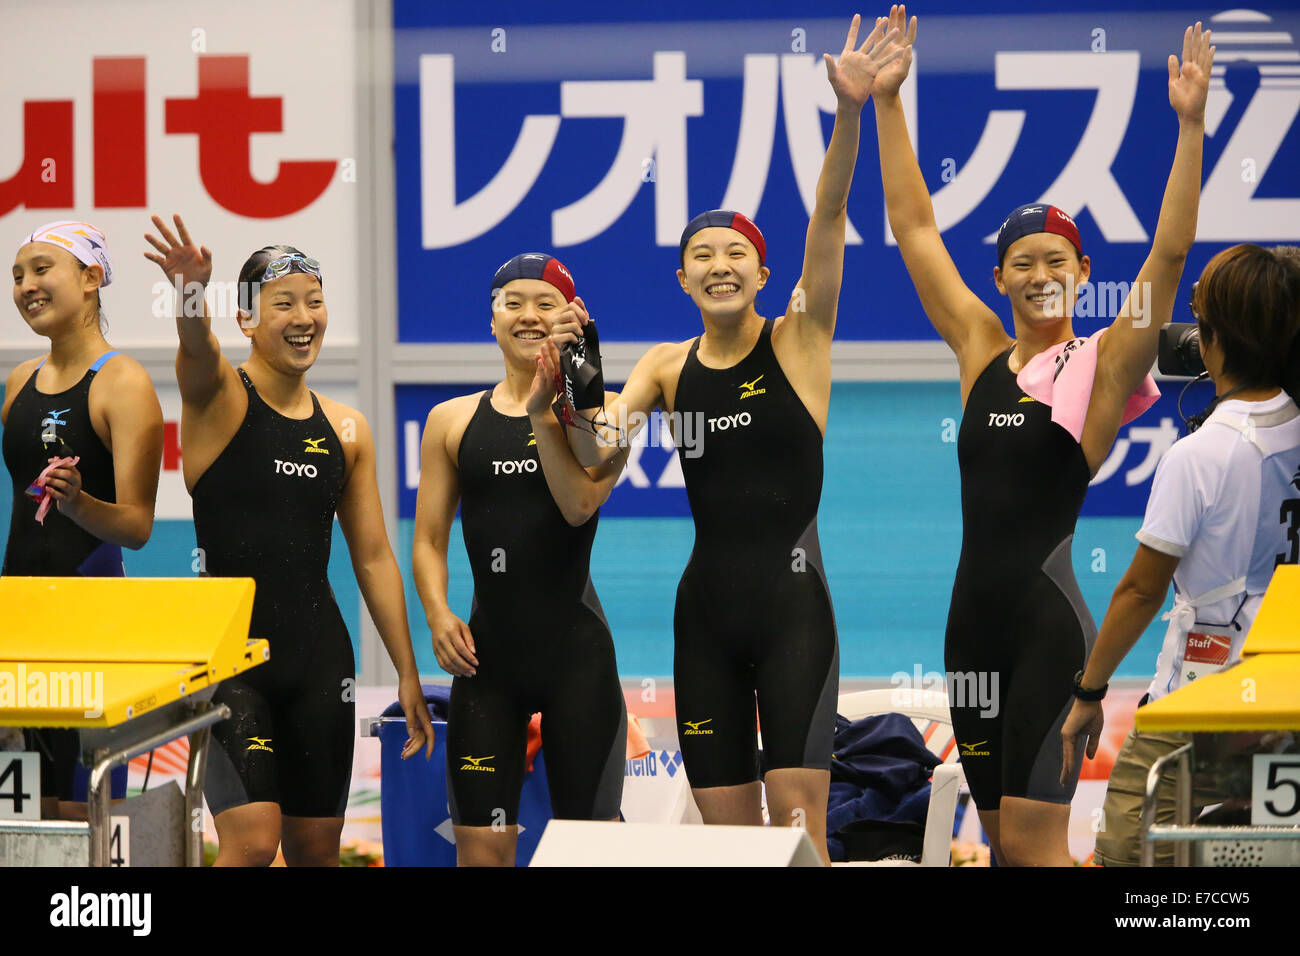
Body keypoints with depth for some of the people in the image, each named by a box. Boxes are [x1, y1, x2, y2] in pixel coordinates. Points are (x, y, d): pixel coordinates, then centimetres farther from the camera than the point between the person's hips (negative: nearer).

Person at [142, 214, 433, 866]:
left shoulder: (346, 429, 10)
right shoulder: (220, 397, -3)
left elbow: (374, 558, 14)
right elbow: (197, 347, -28)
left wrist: (407, 675, 11)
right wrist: (191, 295, -52)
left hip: (317, 652, 5)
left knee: (317, 847, 8)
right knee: (252, 838, -18)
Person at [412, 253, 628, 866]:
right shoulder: (453, 421, 9)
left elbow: (580, 504, -14)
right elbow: (429, 539, 9)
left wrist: (542, 412, -14)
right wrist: (438, 615, -7)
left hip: (575, 649, -2)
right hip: (488, 649, 2)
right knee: (481, 846, 0)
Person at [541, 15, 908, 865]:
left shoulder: (798, 340, 0)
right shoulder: (668, 366, 10)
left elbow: (829, 216, -13)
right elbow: (595, 448, 0)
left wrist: (851, 111, -26)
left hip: (791, 601, -4)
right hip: (707, 604, 4)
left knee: (797, 818, -10)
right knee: (725, 828, 7)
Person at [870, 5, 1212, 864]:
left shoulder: (1102, 365, -2)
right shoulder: (982, 351, 10)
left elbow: (1170, 252, -12)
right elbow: (914, 229, 14)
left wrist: (1191, 124, -19)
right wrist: (886, 102, 14)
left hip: (1049, 616, -6)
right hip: (975, 613, 6)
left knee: (1033, 840, -10)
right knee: (999, 836, 11)